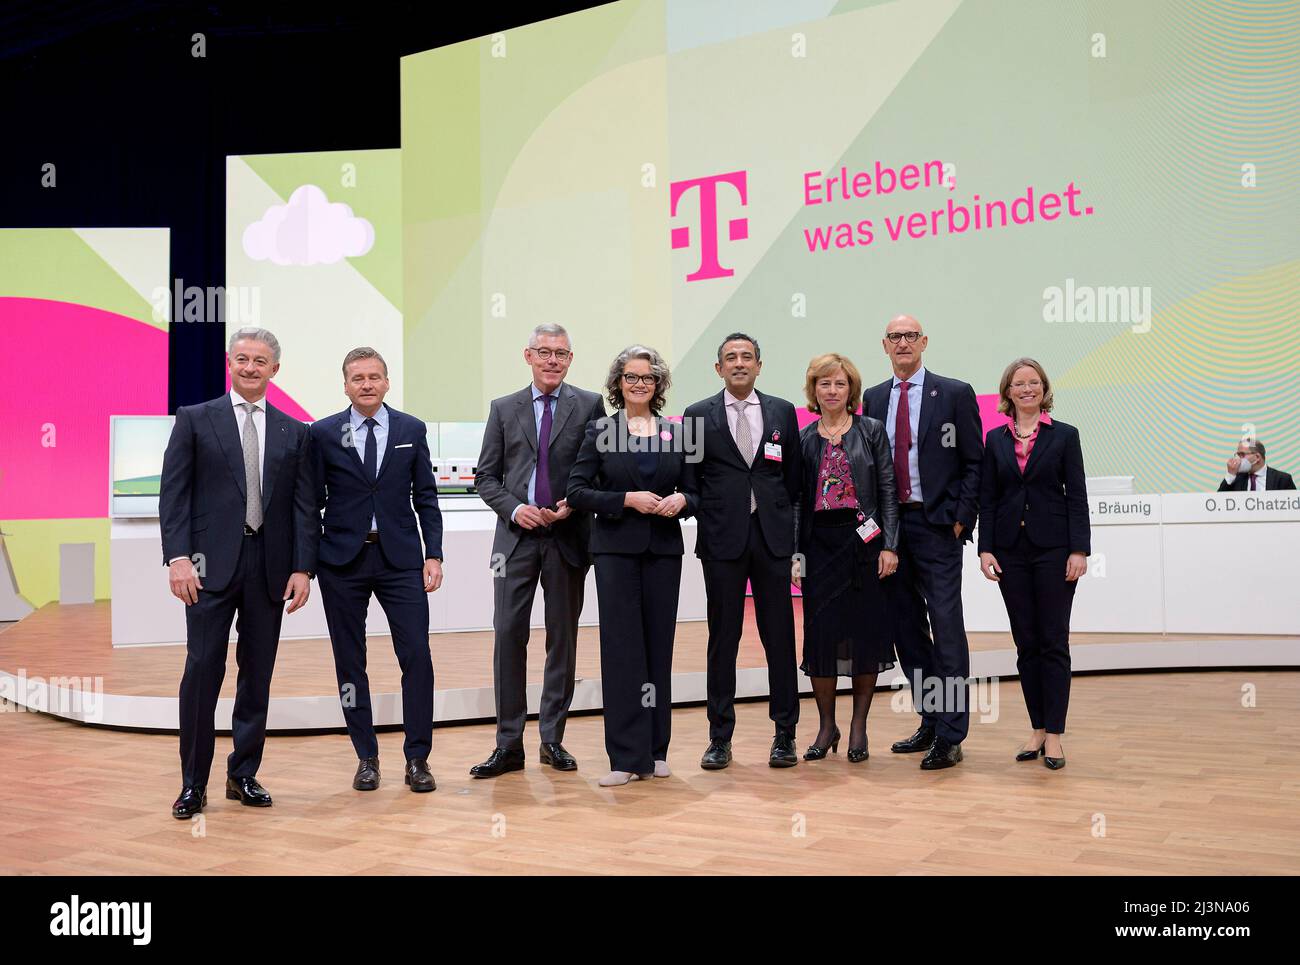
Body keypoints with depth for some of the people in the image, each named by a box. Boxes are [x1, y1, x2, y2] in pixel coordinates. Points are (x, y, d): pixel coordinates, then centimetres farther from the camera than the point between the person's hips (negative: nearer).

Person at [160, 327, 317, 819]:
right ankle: (193, 783, 9)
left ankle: (244, 775, 21)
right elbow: (173, 494, 0)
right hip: (211, 565, -2)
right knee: (202, 671, -3)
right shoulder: (194, 419, 5)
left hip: (269, 568, 3)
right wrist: (177, 557, -10)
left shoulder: (294, 433, 11)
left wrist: (302, 568, -1)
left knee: (258, 676, 8)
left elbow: (304, 507, 7)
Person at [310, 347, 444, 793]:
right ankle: (366, 757, 19)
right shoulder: (323, 433, 3)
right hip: (342, 560, 0)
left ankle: (417, 758, 6)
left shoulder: (412, 430, 6)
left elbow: (426, 497, 6)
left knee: (416, 655, -6)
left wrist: (433, 554, -1)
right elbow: (313, 501, 4)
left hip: (400, 559, 0)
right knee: (349, 661, 6)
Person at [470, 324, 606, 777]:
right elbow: (486, 475, 8)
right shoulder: (503, 409, 10)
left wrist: (575, 504, -11)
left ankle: (553, 739, 17)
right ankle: (509, 744, 6)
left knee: (562, 638, 6)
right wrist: (514, 508, -8)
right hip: (517, 537, 1)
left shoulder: (590, 406, 4)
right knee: (508, 636, -2)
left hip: (568, 537, -1)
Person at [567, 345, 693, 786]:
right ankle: (627, 756, 2)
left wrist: (681, 499, -9)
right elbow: (576, 490, -3)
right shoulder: (599, 431, 3)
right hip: (617, 550, -2)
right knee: (621, 648, -3)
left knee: (659, 646, 6)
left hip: (664, 550, 3)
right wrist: (628, 499, -14)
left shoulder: (676, 433, 10)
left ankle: (656, 750, 17)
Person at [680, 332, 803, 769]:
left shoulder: (782, 412, 10)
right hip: (722, 538, -1)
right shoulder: (698, 415, 6)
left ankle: (784, 733, 14)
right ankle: (720, 737, 12)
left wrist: (783, 519, 4)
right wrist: (706, 519, -4)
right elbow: (689, 480, 6)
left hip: (772, 536, 1)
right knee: (723, 638, 4)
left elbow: (794, 475, 11)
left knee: (780, 635, 3)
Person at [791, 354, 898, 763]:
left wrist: (889, 546, -6)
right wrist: (794, 554, -1)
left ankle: (859, 727, 15)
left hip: (865, 543, -1)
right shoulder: (802, 439, 8)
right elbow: (796, 500, 7)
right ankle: (826, 726, 15)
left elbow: (888, 492, 2)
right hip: (820, 545, 1)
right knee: (820, 632, 0)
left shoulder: (871, 431, 4)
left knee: (865, 630, 2)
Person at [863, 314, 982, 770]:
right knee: (907, 627, 10)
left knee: (947, 627, -6)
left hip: (937, 525, -5)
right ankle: (930, 722, 23)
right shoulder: (874, 398, 12)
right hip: (889, 524, 5)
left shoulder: (954, 394, 0)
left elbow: (974, 463, -1)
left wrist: (961, 519, -9)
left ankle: (950, 736, 1)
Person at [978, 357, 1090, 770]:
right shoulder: (995, 440, 9)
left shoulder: (1064, 436, 2)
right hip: (1011, 549, 3)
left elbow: (1077, 496, -2)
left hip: (1052, 547, -3)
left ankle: (1054, 734, 5)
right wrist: (986, 548, -2)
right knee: (1026, 643, 7)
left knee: (1053, 641, 0)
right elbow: (987, 499, 7)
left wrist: (1079, 550, -9)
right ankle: (1037, 729, 15)